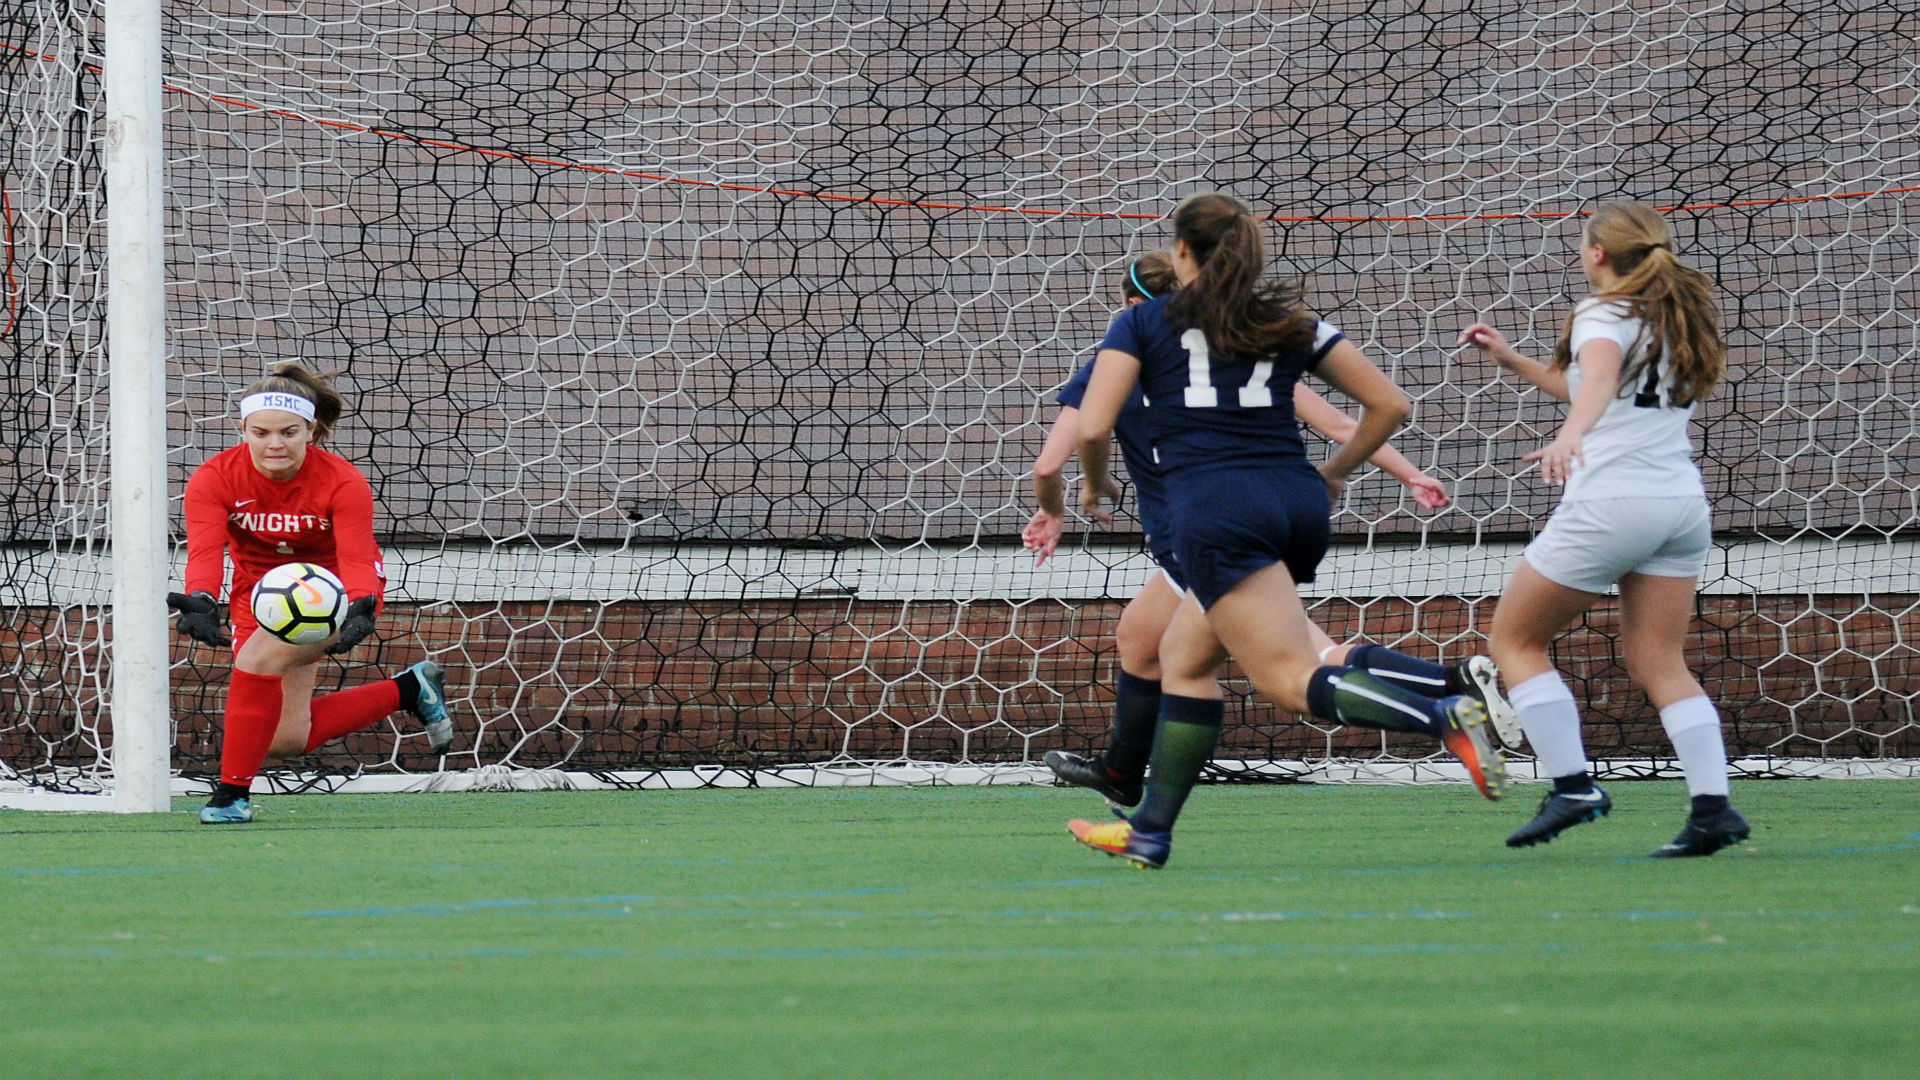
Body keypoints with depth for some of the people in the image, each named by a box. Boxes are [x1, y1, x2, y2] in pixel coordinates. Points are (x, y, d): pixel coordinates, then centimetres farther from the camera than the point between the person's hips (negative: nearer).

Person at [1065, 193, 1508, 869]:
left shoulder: (1142, 323, 9)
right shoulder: (1289, 323, 19)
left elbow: (1092, 429, 1)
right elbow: (1389, 405, 17)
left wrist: (1095, 483, 22)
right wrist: (1334, 473, 30)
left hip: (1216, 505, -6)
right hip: (1298, 503, 6)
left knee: (1291, 681, -15)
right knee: (1184, 658, 21)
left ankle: (1444, 718, -38)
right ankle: (1149, 833, 21)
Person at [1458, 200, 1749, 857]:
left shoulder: (1603, 315, -4)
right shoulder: (1677, 316, 20)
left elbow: (1600, 377, -29)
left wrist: (1568, 436, -48)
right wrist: (1513, 362, 32)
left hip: (1610, 503, -7)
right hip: (1684, 502, 7)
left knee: (1516, 640, 7)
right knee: (1658, 663, 7)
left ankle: (1573, 786, -3)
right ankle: (1713, 808, -10)